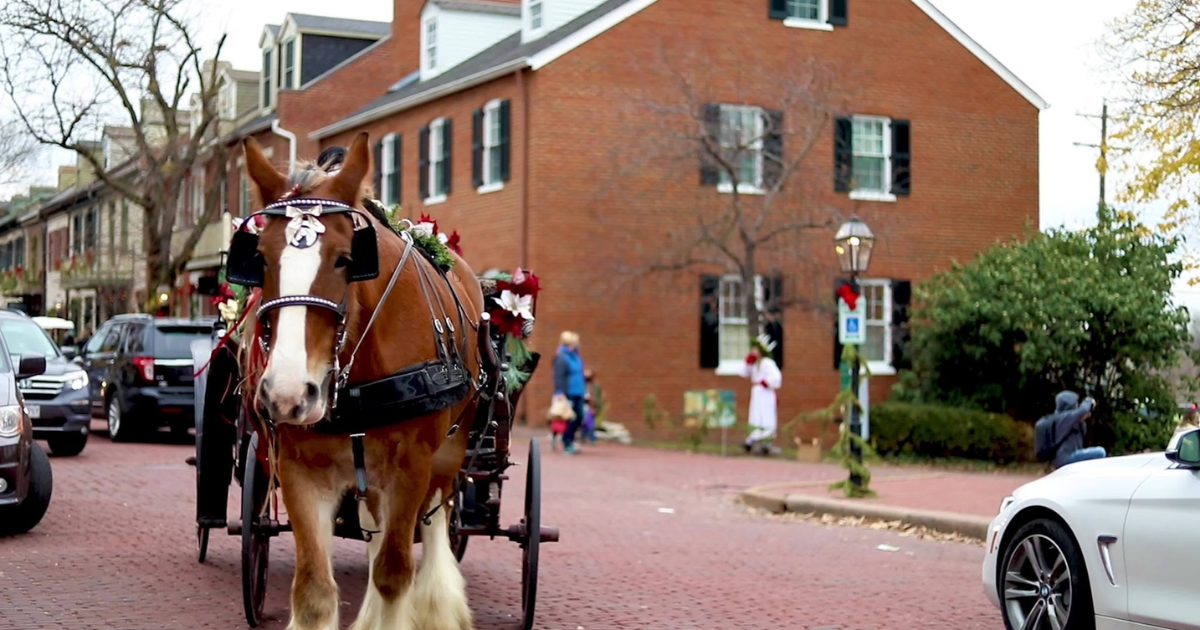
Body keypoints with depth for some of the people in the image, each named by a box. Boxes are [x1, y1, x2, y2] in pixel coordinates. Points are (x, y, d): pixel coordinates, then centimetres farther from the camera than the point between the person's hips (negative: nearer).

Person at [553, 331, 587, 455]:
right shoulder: (561, 358, -11)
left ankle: (569, 439, 23)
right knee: (570, 419, -5)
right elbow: (559, 377, -16)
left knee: (579, 417, 7)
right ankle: (567, 444, 5)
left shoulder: (577, 357, 16)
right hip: (568, 394, -8)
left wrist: (584, 390, 22)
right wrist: (560, 393, -21)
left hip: (578, 394, 8)